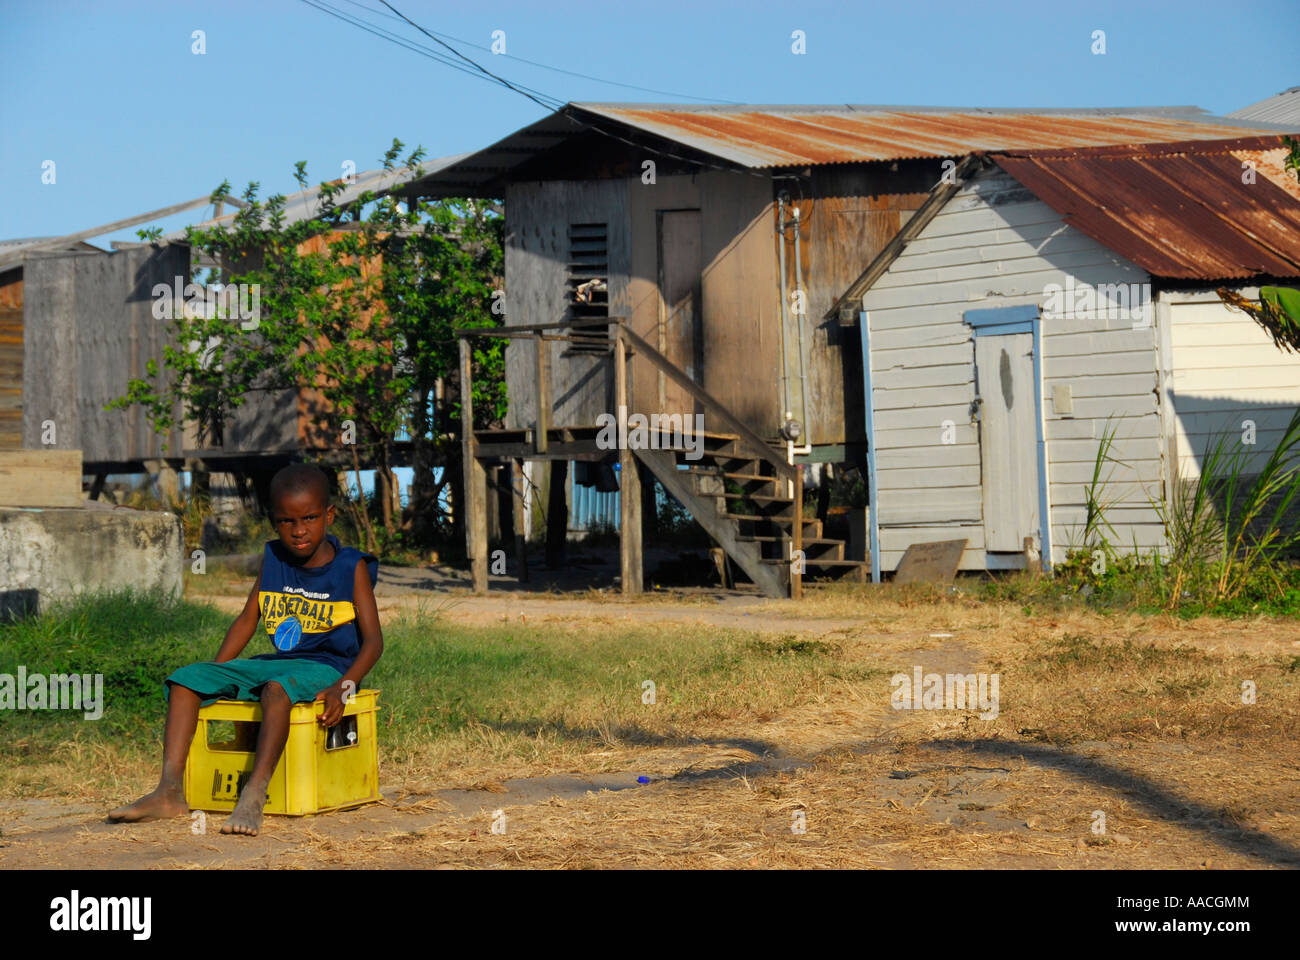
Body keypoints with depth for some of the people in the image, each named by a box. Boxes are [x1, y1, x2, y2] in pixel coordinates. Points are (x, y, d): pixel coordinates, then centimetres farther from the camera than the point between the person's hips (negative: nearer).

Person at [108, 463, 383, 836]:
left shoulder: (352, 568, -5)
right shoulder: (272, 559, 9)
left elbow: (373, 641, -10)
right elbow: (247, 621, 16)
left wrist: (341, 689, -26)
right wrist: (214, 673, 4)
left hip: (327, 667, -6)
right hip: (277, 662, 6)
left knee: (277, 688, -40)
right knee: (185, 679, -9)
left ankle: (254, 796, -50)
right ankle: (170, 791, -20)